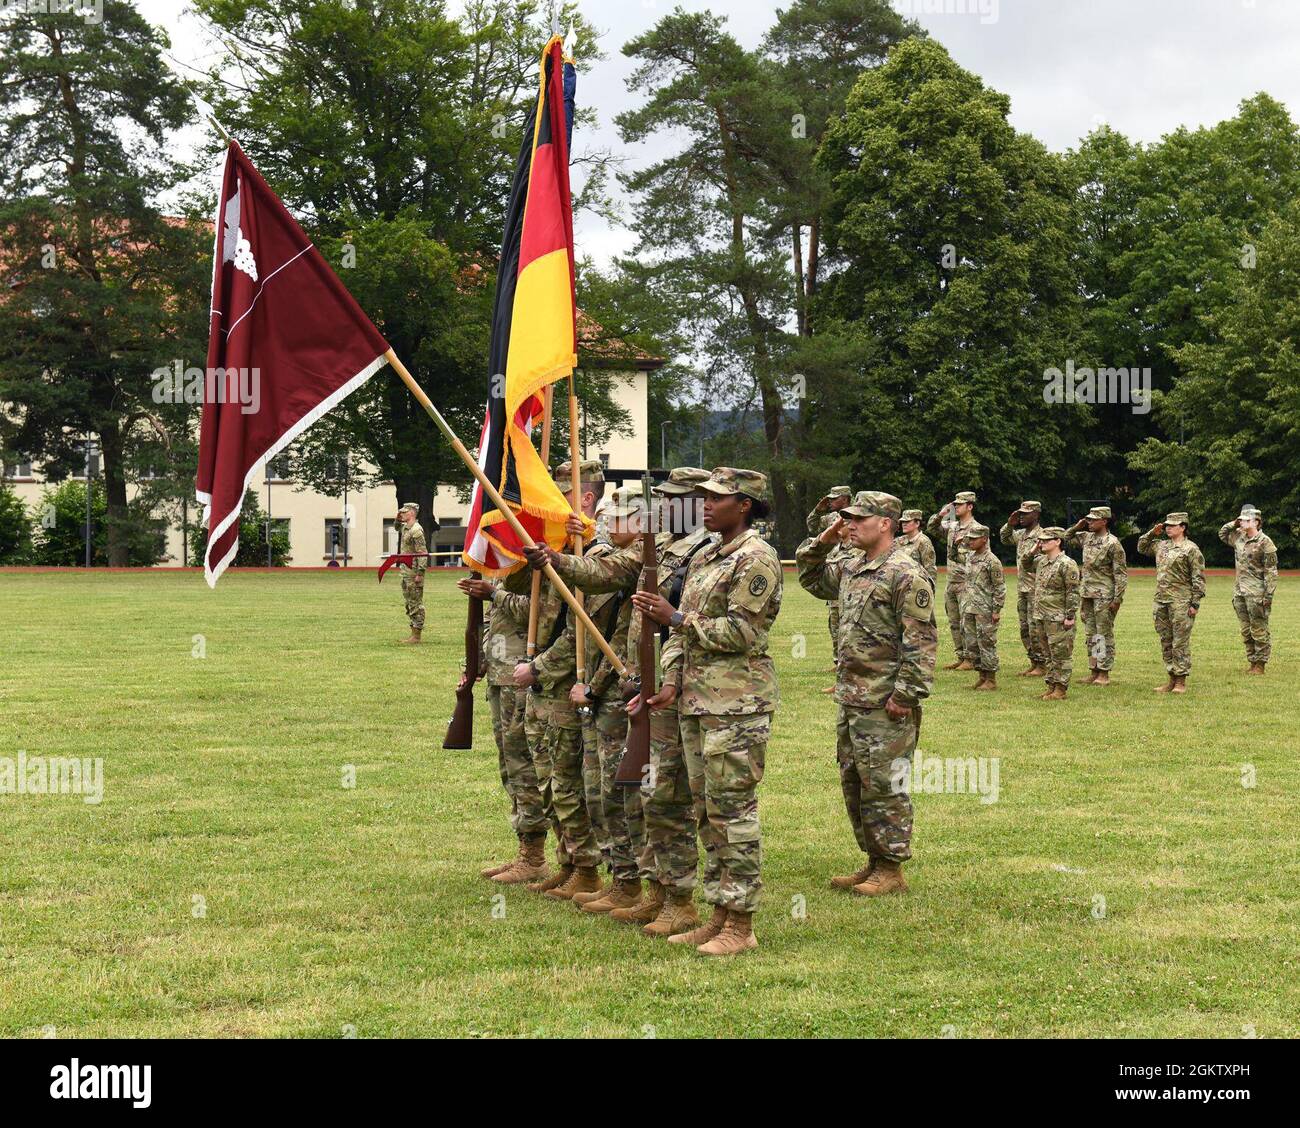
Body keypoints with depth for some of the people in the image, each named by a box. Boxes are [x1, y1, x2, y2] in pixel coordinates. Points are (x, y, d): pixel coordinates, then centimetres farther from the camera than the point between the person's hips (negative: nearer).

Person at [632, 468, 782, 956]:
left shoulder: (757, 558, -10)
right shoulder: (704, 557, 18)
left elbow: (741, 632, -17)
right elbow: (682, 627, 19)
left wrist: (676, 617, -13)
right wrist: (672, 681, 5)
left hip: (737, 702, -9)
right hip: (697, 699, 9)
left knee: (733, 810, -7)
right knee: (710, 811, 12)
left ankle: (741, 925, -2)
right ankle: (718, 916, 19)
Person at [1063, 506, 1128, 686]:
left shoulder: (1112, 543, -11)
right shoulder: (1086, 538, 10)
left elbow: (1121, 573, -12)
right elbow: (1067, 538, 29)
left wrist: (1118, 599, -16)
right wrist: (1077, 527, 9)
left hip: (1104, 595, -8)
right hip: (1087, 594, 8)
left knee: (1104, 634, -3)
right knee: (1090, 634, 11)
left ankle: (1104, 674, 1)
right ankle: (1094, 671, 17)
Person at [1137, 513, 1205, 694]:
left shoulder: (1190, 549, -6)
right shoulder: (1161, 545, 15)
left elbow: (1198, 578, -8)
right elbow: (1142, 547, 31)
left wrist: (1195, 603, -13)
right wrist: (1152, 533, 15)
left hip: (1181, 603, -7)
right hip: (1161, 601, 7)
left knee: (1180, 643, -5)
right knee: (1166, 643, 10)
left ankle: (1181, 682, -1)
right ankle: (1172, 679, 17)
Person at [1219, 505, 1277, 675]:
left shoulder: (1265, 543, -11)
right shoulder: (1238, 538, 10)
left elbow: (1271, 571, -12)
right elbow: (1222, 534, 30)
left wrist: (1269, 595, -16)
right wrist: (1234, 524, 11)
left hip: (1256, 593, -7)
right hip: (1239, 590, 7)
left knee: (1259, 629, -2)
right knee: (1246, 630, 12)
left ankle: (1260, 664, 4)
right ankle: (1252, 661, 20)